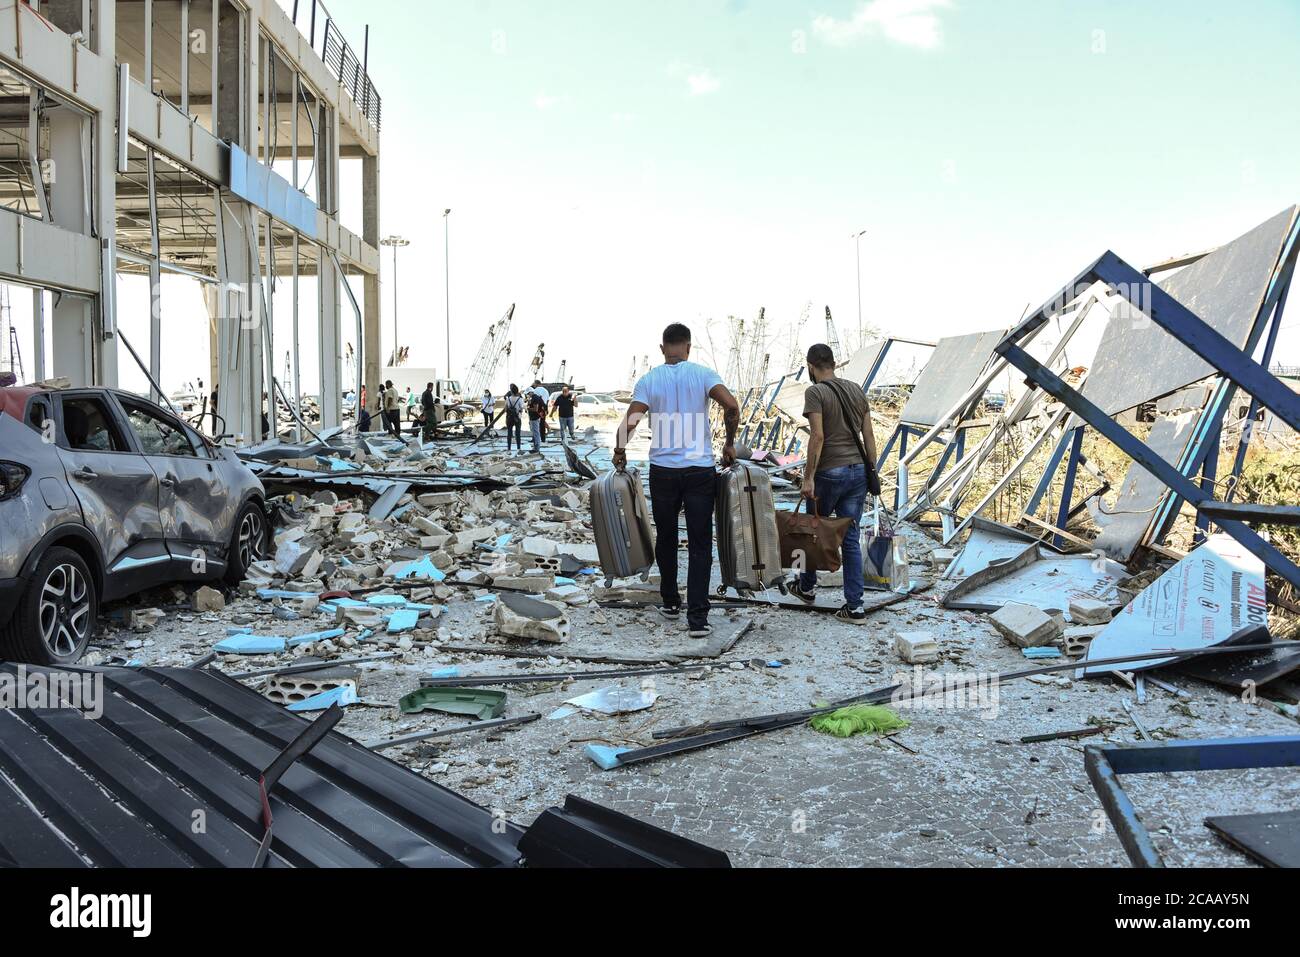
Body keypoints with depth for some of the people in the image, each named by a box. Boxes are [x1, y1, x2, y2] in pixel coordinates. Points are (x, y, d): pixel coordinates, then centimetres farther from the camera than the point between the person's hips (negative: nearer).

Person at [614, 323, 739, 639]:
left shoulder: (649, 380, 1)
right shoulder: (703, 374, -1)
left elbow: (629, 423, -9)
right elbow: (731, 405, -16)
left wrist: (619, 452, 8)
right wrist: (730, 444, -3)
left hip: (663, 470, 1)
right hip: (700, 471, -1)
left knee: (666, 538, 18)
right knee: (700, 544, 1)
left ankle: (671, 603, 30)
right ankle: (697, 618, -3)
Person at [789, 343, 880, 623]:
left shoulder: (815, 393, -8)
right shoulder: (856, 390, 11)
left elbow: (817, 436, -17)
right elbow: (869, 435, 10)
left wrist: (808, 477, -15)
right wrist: (873, 472, 15)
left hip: (830, 473, -6)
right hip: (858, 471, 6)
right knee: (851, 539, 7)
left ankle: (807, 587, 33)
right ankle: (854, 606, 5)